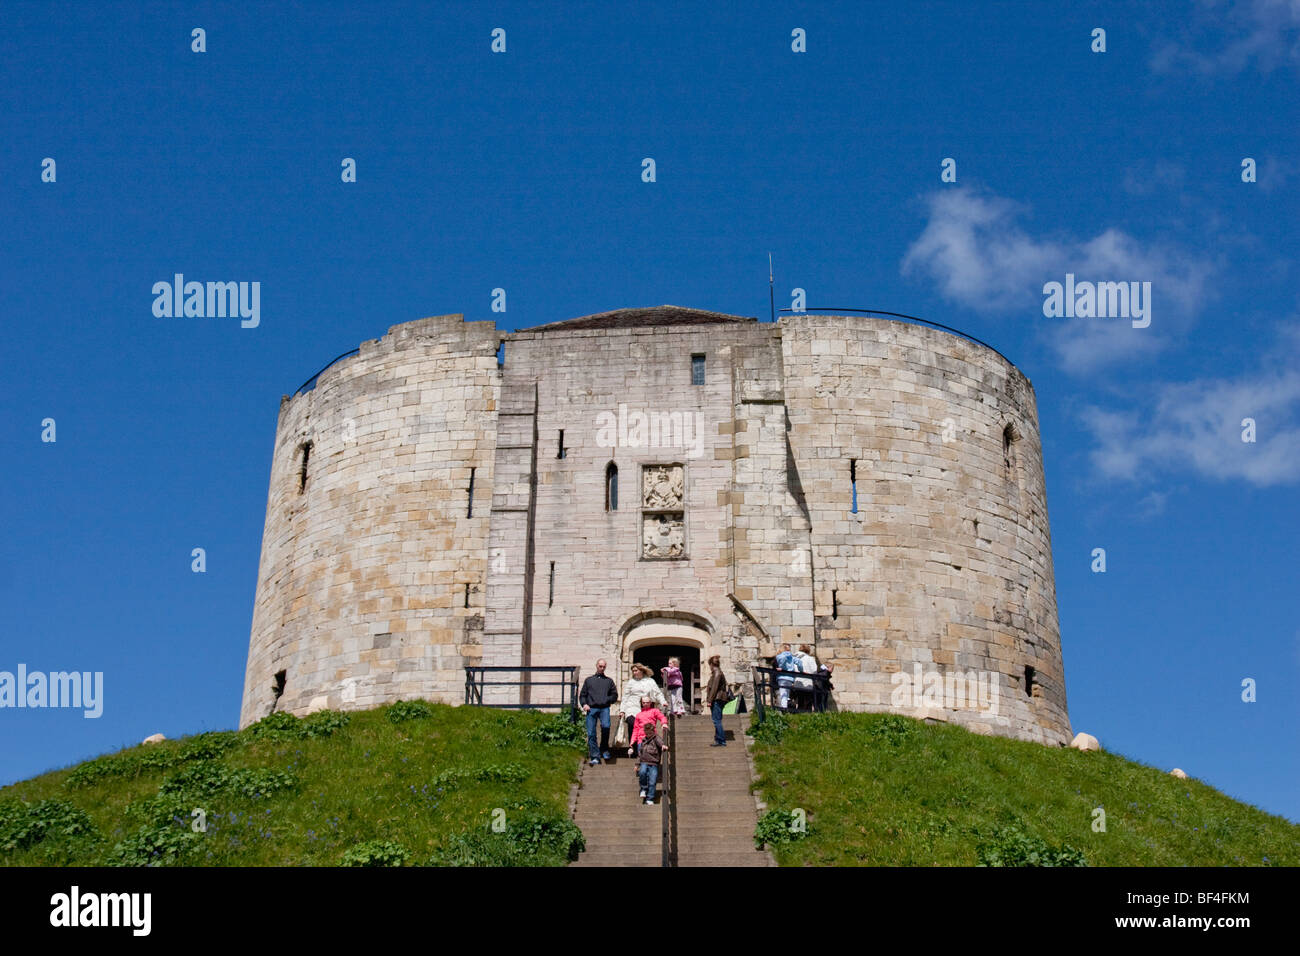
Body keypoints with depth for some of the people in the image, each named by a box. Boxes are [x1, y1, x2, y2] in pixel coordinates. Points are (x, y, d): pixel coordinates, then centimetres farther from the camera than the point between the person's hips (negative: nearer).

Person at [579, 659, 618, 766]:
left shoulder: (609, 681, 21)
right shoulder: (588, 680, 22)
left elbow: (615, 695, 18)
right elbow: (582, 695, 18)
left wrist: (607, 700, 0)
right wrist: (584, 704, 0)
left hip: (604, 708, -1)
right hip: (591, 709, 1)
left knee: (606, 726, -26)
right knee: (591, 733, -8)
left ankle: (604, 749, -7)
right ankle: (595, 756, -3)